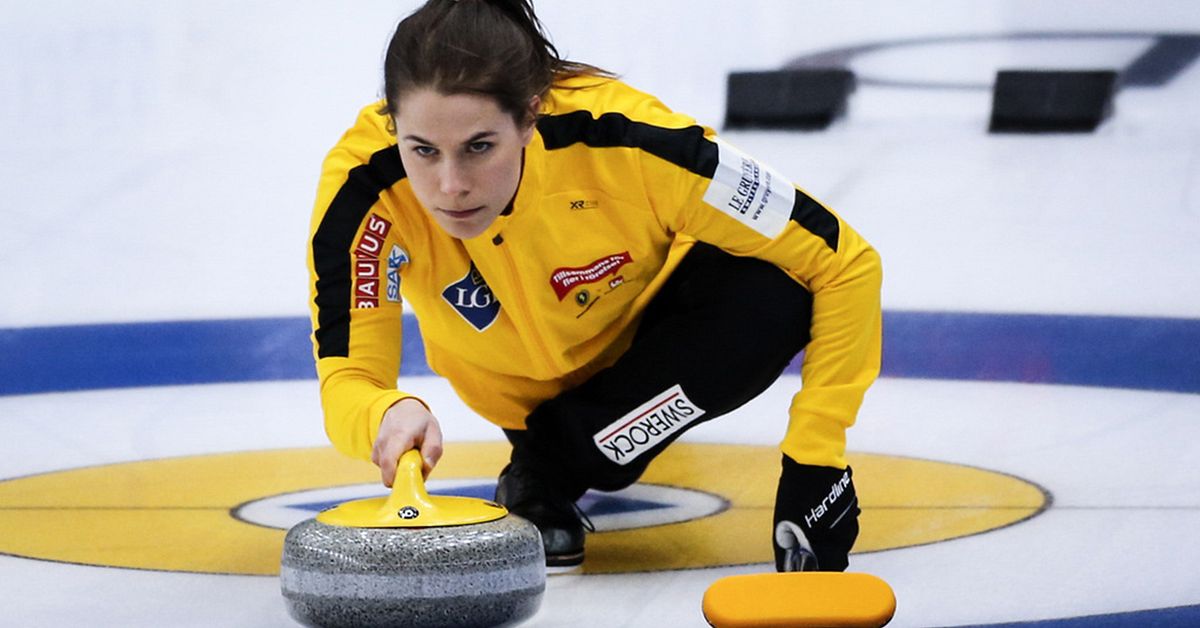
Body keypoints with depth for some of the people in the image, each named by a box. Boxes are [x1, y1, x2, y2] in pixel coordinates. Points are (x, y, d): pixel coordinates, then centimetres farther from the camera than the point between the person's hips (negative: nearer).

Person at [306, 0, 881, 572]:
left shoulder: (616, 136, -39)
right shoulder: (363, 185, -35)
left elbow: (847, 266, -31)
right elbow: (346, 380, -30)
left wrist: (815, 461, -33)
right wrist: (388, 416, -55)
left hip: (646, 319, -2)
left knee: (770, 299, -32)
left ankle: (552, 464, -10)